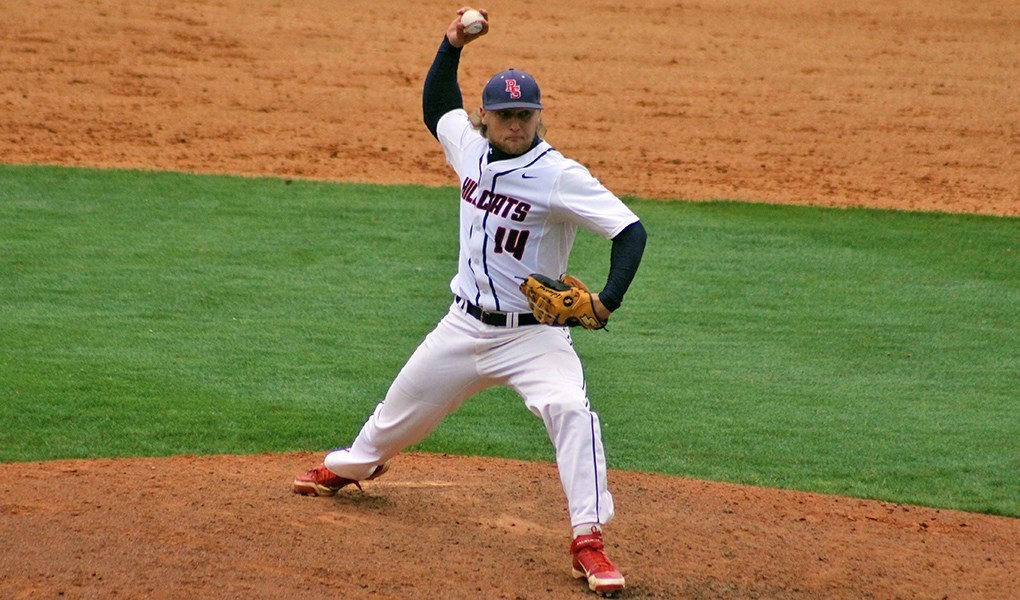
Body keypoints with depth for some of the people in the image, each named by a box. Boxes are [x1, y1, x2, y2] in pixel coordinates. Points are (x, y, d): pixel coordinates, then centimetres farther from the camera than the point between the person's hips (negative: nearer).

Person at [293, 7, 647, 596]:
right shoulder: (469, 148, 0)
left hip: (533, 333, -6)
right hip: (465, 326, 6)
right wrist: (451, 47, 5)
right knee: (404, 408, 22)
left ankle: (589, 542, -28)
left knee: (570, 410, -30)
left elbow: (630, 229, -23)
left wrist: (609, 299, -36)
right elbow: (437, 105, 20)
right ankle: (354, 464, 54)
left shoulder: (560, 176, -19)